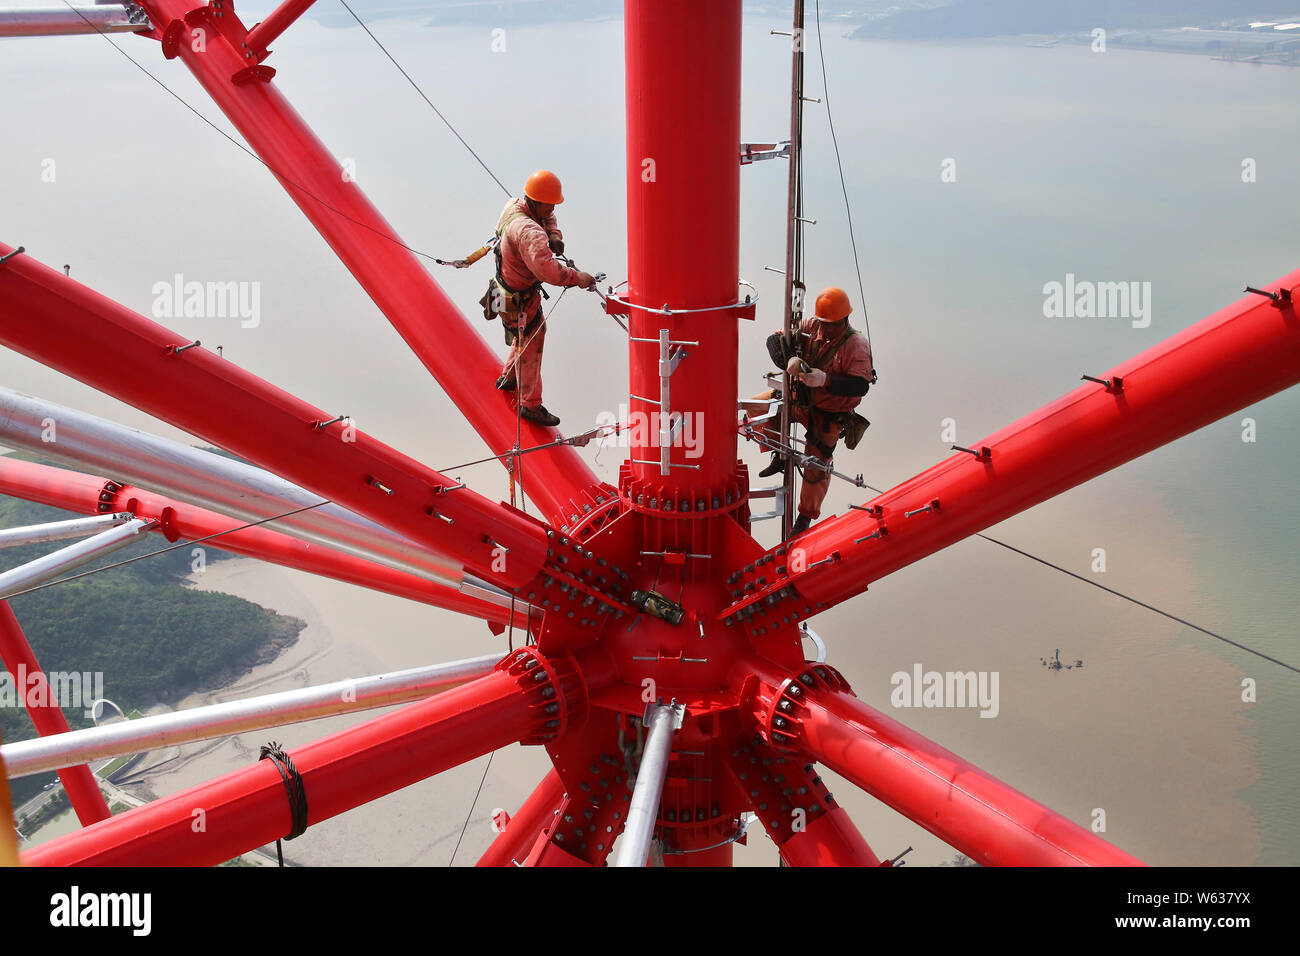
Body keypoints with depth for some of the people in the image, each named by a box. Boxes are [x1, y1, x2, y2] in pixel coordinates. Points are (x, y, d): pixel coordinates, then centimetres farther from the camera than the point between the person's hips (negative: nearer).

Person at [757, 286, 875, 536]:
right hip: (799, 398, 5)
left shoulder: (857, 344, -20)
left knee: (816, 465, -4)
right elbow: (776, 339, -12)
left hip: (829, 413, -5)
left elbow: (860, 385, -28)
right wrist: (789, 359, -34)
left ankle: (805, 517, 17)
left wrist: (825, 379, -41)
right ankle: (780, 457, 11)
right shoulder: (811, 326, -8)